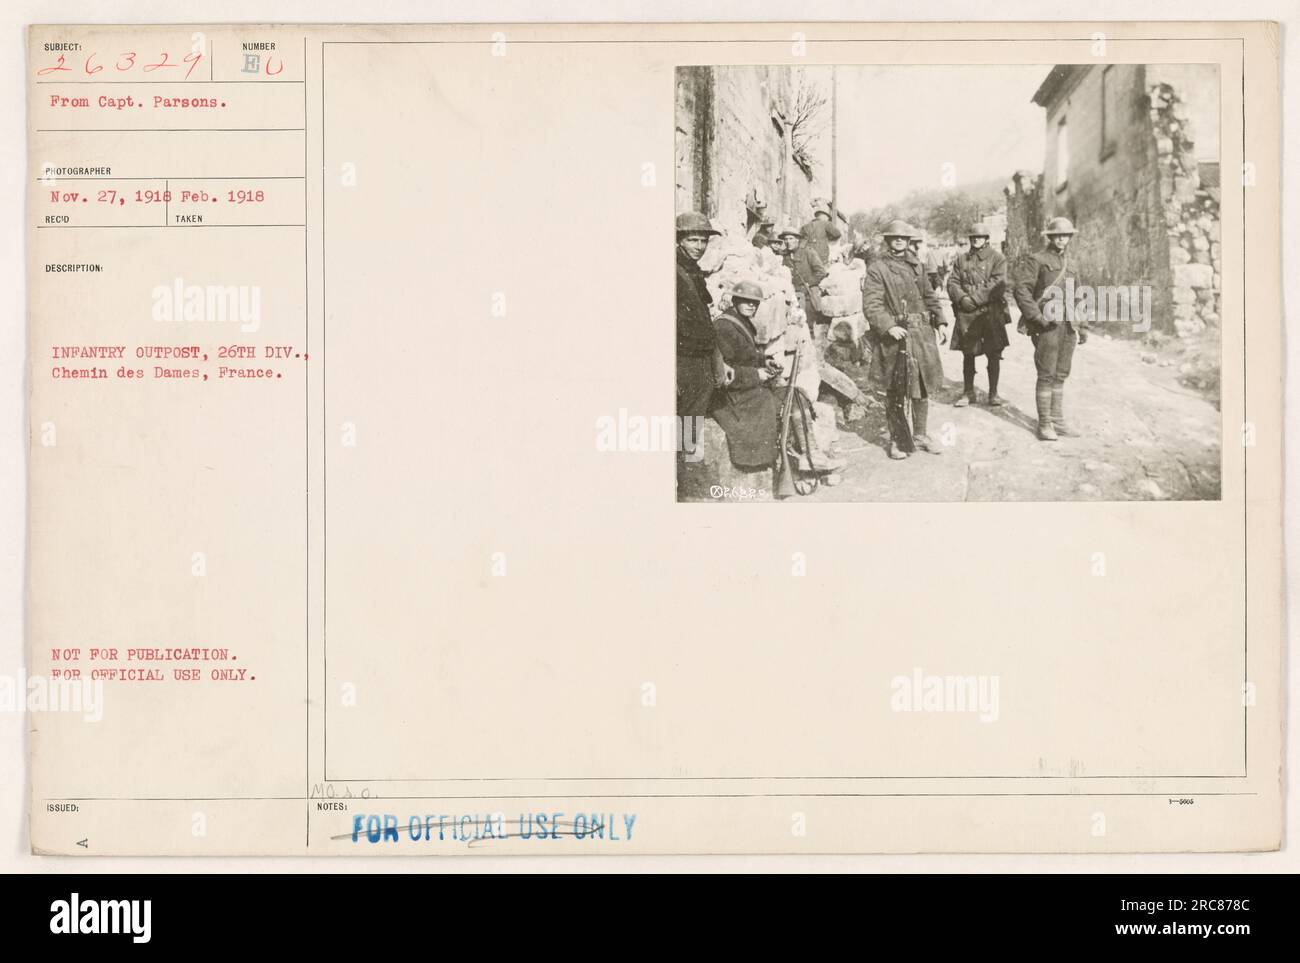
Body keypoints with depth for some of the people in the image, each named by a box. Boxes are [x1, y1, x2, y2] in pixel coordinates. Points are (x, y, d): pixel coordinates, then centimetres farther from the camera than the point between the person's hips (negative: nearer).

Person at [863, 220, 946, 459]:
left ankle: (920, 435, 24)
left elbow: (929, 295, 22)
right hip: (895, 337, -5)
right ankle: (895, 440, 13)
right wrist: (889, 327, -25)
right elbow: (871, 305, -14)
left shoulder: (915, 265, 14)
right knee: (895, 393, 2)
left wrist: (939, 320, 13)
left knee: (923, 388, 10)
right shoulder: (877, 268, -6)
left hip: (921, 333, 5)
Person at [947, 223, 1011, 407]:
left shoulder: (997, 259, 1)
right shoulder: (961, 259, 12)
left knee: (993, 354, 1)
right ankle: (968, 393, 17)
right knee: (967, 354, 6)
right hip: (966, 314, 3)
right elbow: (952, 282, 7)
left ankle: (993, 393, 12)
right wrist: (962, 298, -12)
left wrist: (975, 299, -15)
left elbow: (997, 285, -10)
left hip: (991, 313, -2)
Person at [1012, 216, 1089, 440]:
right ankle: (1045, 424, -1)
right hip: (1047, 326, -6)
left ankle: (1057, 421, 16)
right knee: (1047, 376, -5)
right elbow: (1021, 290, -12)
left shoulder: (1069, 266, 19)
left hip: (1068, 326, 6)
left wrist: (1083, 326, 15)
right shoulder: (1036, 260, -3)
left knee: (1060, 376, 10)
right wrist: (1037, 317, -17)